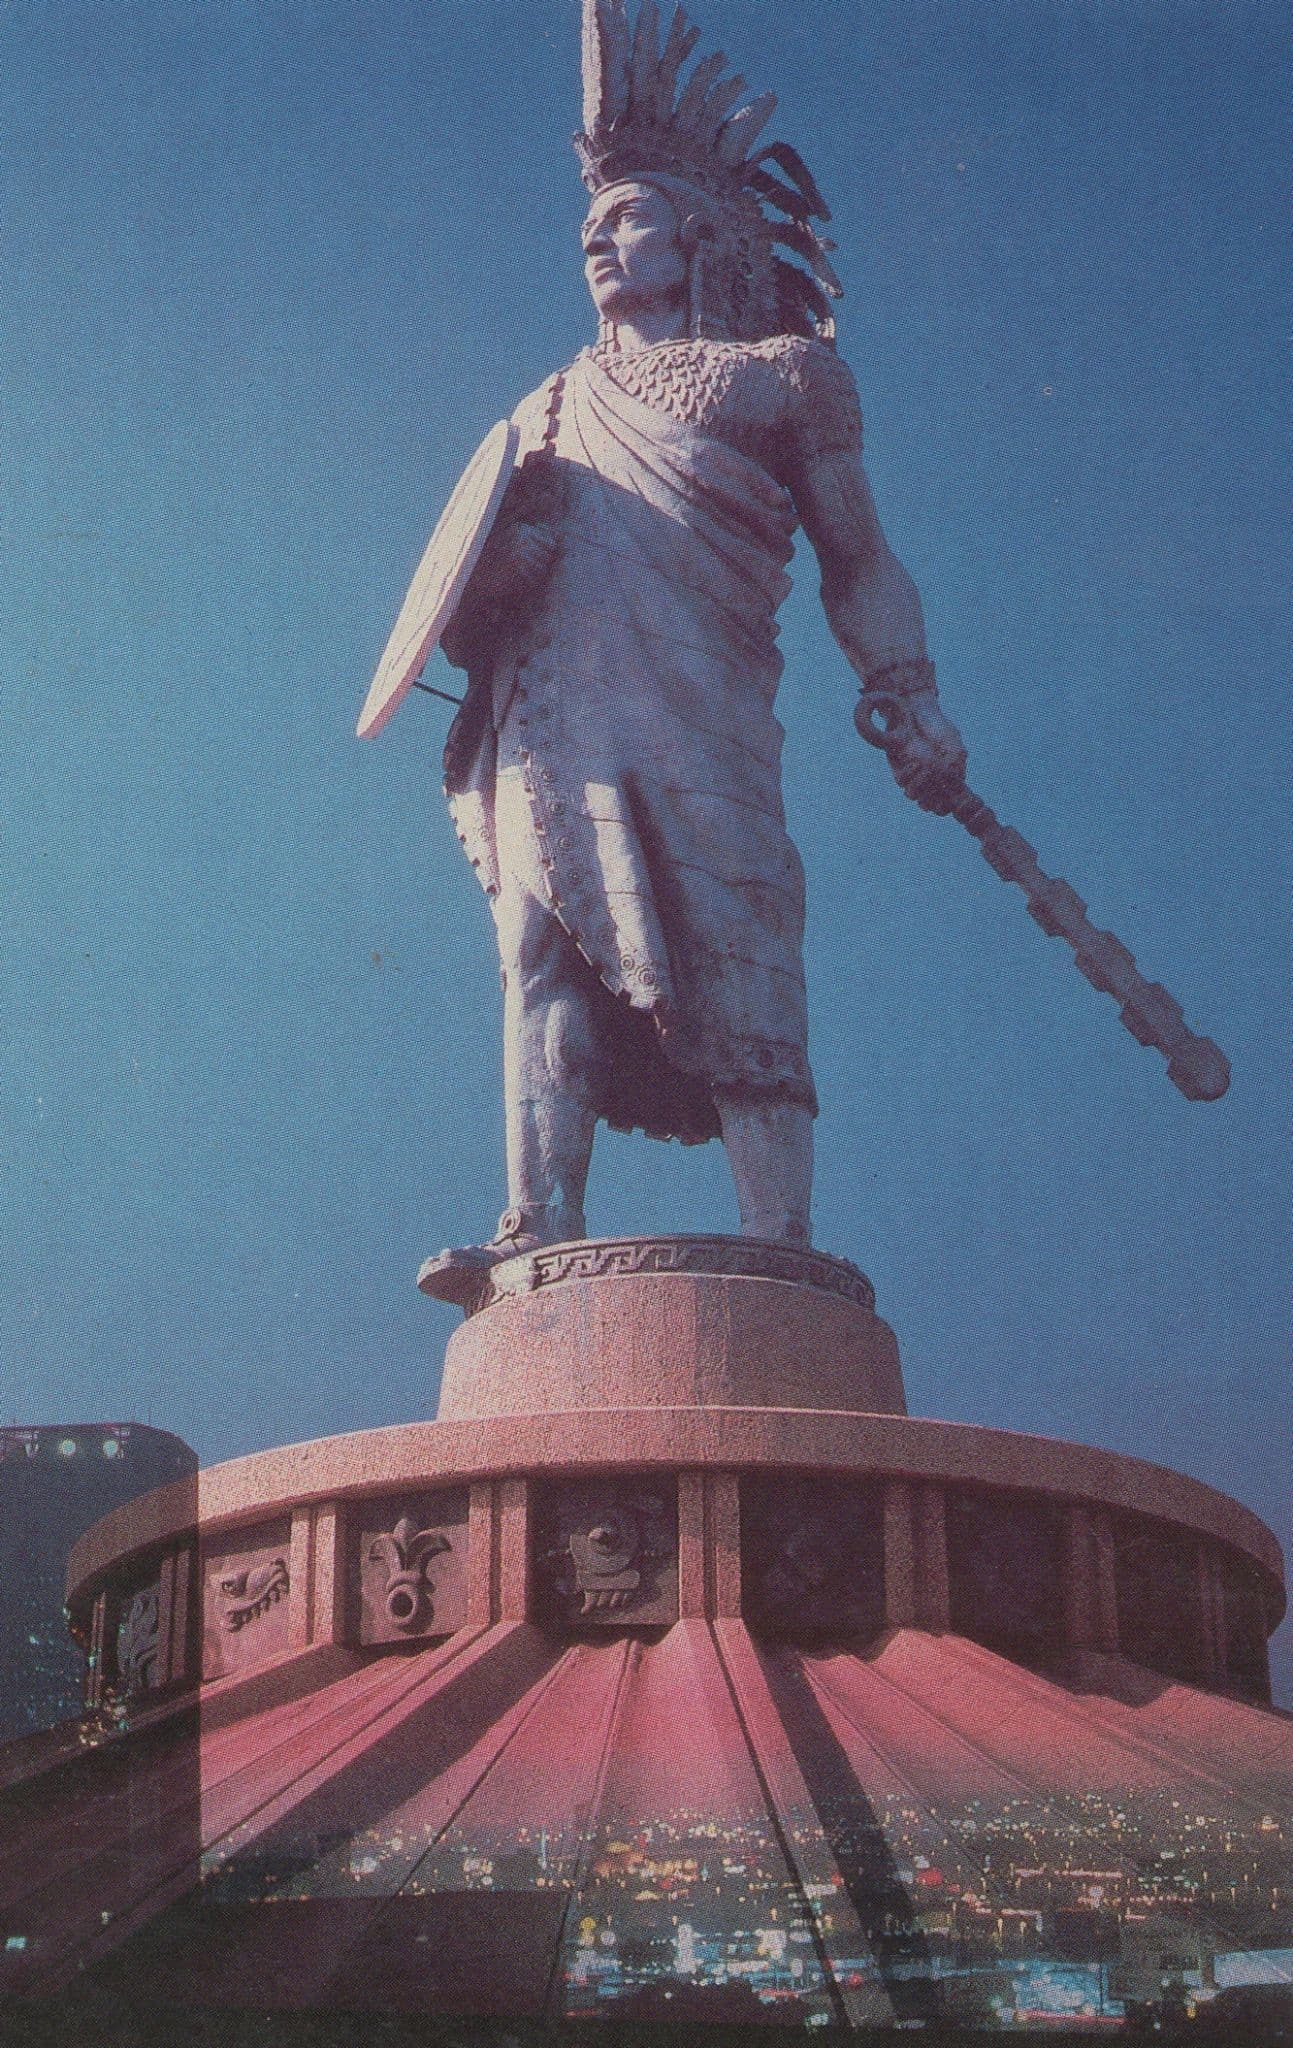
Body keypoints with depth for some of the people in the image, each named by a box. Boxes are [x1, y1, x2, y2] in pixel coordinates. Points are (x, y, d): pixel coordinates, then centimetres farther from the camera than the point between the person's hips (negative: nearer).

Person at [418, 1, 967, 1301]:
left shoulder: (783, 374, 18)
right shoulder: (550, 411, 29)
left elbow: (858, 562, 13)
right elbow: (485, 580, 32)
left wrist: (907, 694, 0)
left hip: (700, 711, -3)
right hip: (552, 717, 3)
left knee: (739, 973, -13)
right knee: (549, 951, -13)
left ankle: (781, 1262, -17)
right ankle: (543, 1231, -20)